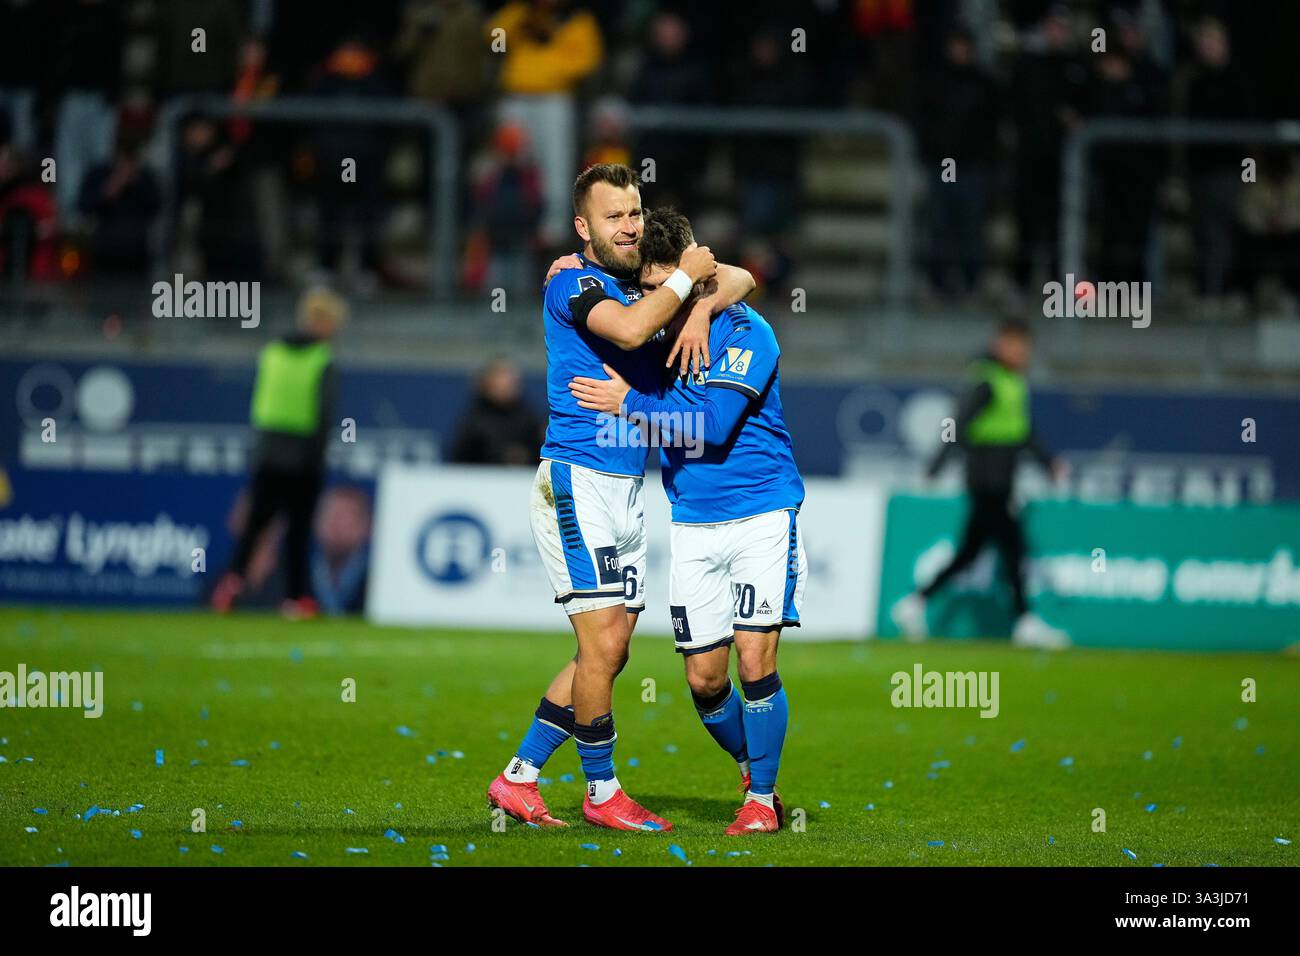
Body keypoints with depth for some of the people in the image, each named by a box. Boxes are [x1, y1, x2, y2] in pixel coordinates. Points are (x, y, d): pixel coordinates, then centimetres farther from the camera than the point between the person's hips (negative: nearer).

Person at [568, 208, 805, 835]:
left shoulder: (745, 332, -12)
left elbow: (710, 422, -21)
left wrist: (629, 402, -15)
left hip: (761, 515, -5)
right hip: (693, 525, 5)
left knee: (754, 661, -12)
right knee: (704, 679, 3)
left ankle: (762, 798, 4)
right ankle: (753, 771, 29)